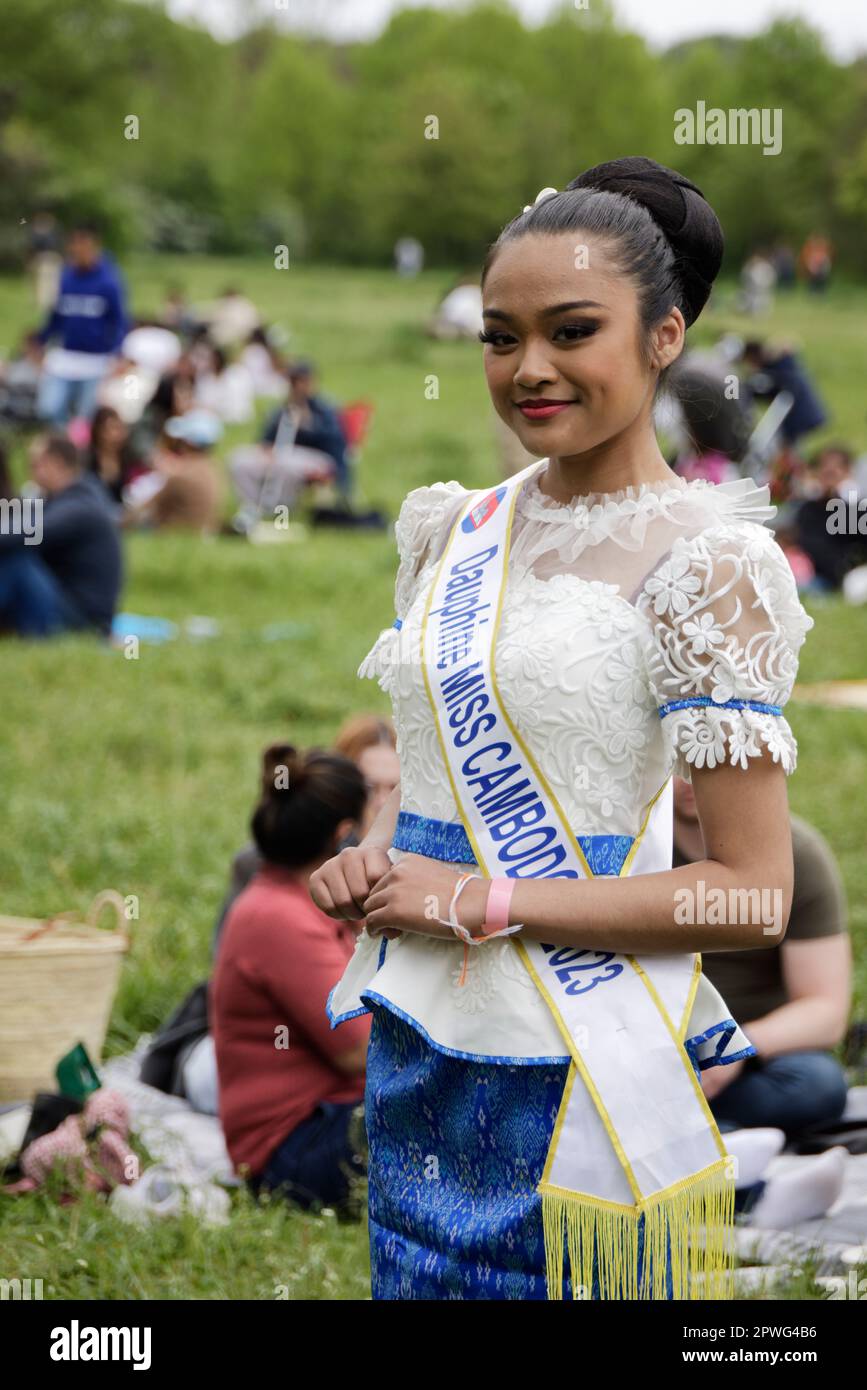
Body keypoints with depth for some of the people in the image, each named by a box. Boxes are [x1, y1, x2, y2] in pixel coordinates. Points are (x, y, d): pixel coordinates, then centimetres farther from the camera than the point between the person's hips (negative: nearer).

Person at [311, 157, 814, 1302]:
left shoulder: (704, 561, -10)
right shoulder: (458, 531, 9)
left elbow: (753, 894, -14)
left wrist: (484, 903, -15)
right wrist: (370, 857, 1)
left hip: (582, 1070, -6)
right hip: (418, 1047, 6)